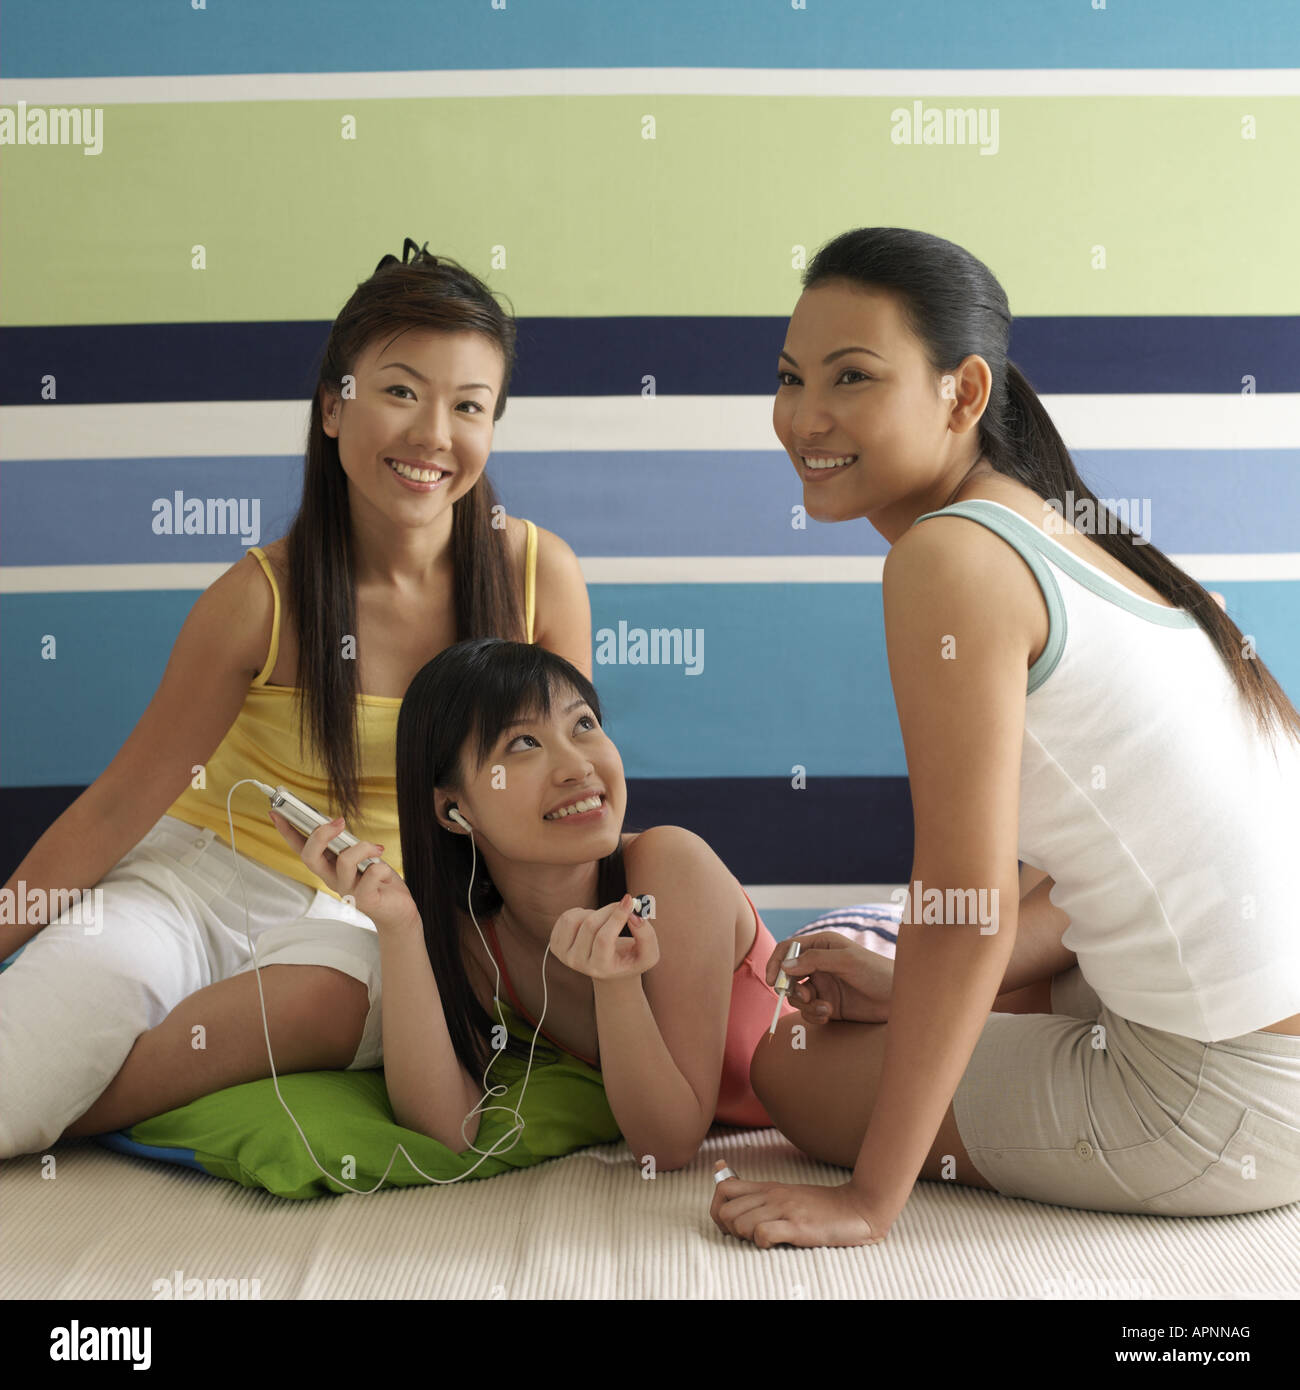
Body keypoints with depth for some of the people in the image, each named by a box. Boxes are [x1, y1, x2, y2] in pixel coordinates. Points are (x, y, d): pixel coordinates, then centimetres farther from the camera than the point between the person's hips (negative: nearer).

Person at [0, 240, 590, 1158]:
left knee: (325, 1001, -35)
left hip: (368, 918, 2)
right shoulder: (261, 599, -14)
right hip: (197, 881, -1)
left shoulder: (540, 576, -10)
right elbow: (117, 808, -6)